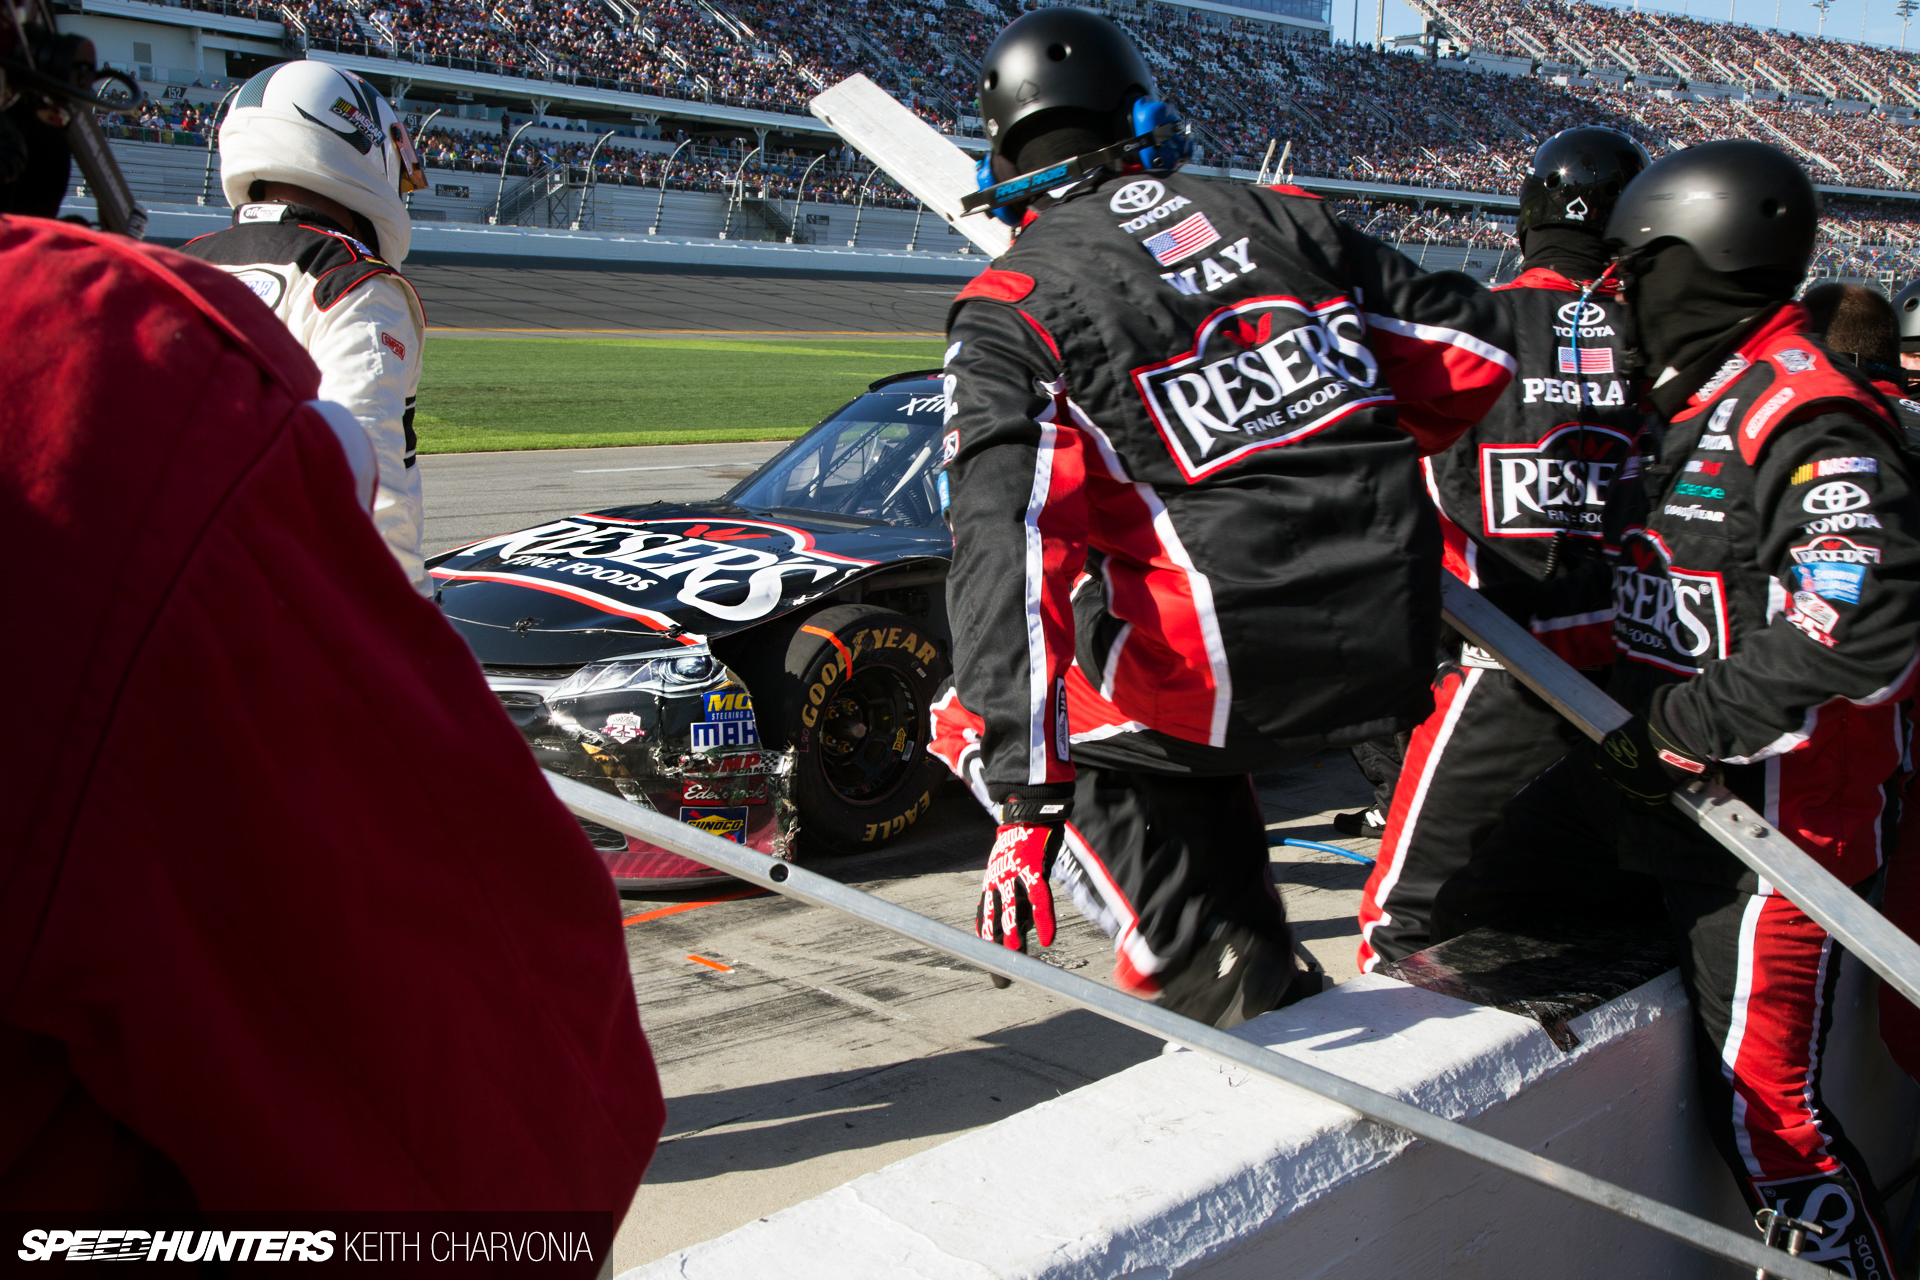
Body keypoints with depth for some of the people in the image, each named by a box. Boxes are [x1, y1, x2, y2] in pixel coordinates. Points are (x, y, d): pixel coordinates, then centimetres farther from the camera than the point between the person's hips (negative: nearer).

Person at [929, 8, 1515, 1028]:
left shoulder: (1008, 308, 0)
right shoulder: (1275, 215, 12)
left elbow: (1009, 548, -14)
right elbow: (1474, 352, 16)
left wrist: (1027, 795, -17)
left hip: (1237, 673, -5)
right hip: (1397, 644, 6)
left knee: (976, 722, 15)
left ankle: (1215, 975, 13)